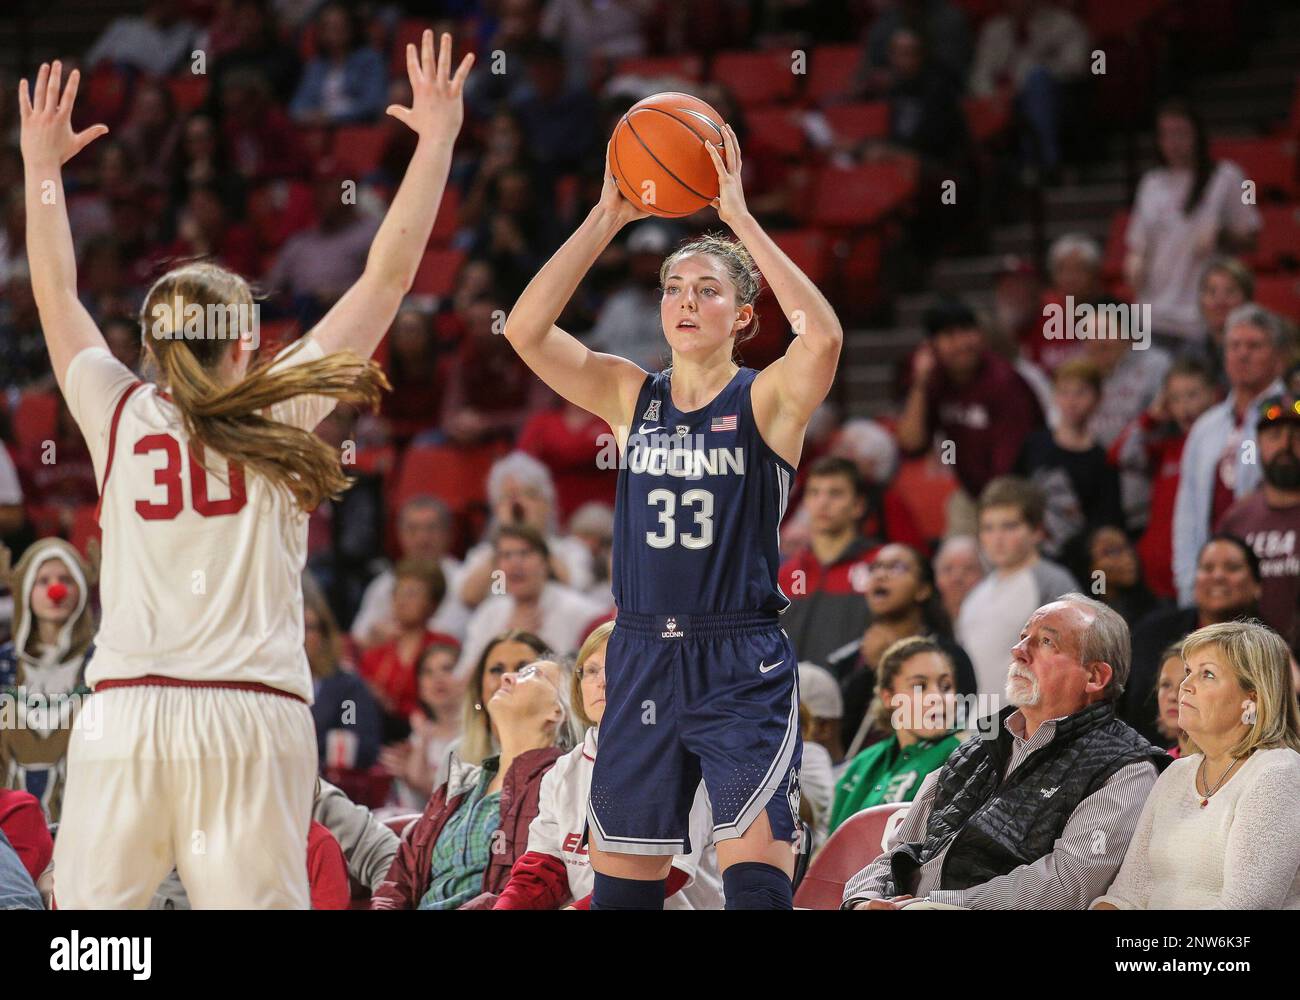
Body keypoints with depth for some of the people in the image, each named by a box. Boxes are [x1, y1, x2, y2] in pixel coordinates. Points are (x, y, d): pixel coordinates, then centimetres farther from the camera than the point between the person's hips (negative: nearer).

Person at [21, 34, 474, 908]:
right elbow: (388, 278, 9)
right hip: (253, 714, -2)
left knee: (88, 908, 3)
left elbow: (56, 294, 26)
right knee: (258, 902, -4)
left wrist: (41, 165, 37)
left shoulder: (118, 412, 10)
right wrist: (438, 139, 15)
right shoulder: (280, 412, 6)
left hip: (124, 709, 2)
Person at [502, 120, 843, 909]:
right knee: (621, 879, 11)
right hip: (643, 659, 4)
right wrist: (608, 219, -9)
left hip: (742, 667, -4)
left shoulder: (766, 400, -3)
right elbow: (526, 328, -4)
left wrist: (739, 218, -21)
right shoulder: (630, 396, 8)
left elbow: (824, 335, -24)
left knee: (756, 873, -14)